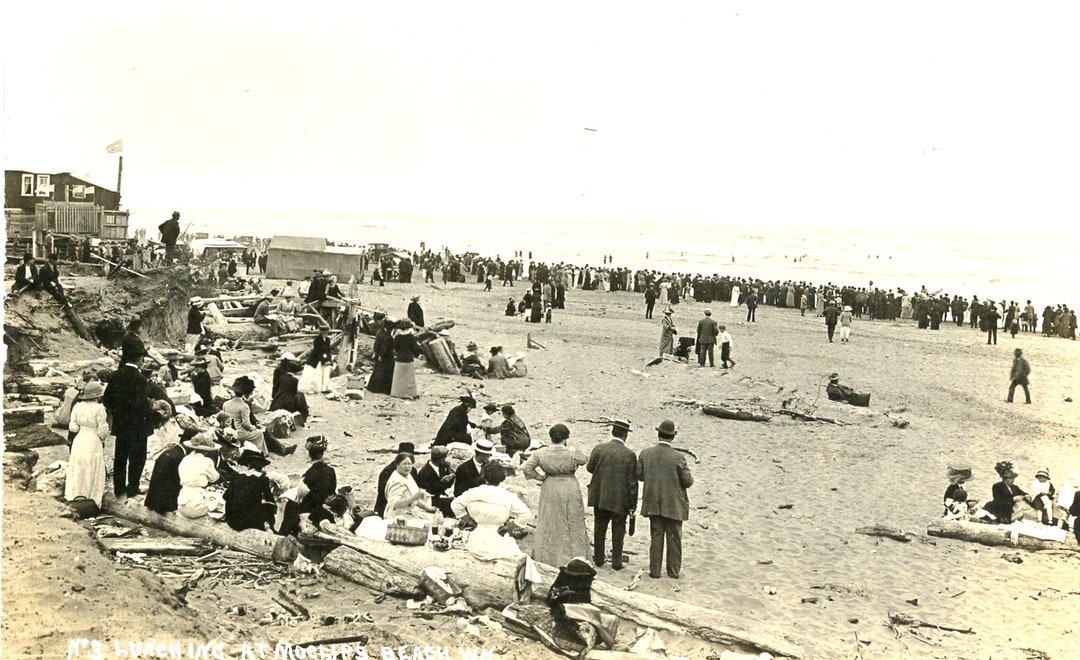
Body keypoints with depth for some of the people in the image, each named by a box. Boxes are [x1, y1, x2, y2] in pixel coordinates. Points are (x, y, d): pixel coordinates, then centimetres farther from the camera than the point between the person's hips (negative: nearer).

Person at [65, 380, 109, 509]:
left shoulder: (77, 406, -2)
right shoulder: (99, 408, -17)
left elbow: (73, 427, 2)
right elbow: (102, 431, -13)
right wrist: (103, 438, 7)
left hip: (79, 440, 5)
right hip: (93, 442, -4)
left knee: (78, 470, 17)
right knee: (92, 472, 6)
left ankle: (75, 496, 26)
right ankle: (92, 499, 11)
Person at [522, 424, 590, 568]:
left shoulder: (540, 453, -12)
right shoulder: (573, 453, -18)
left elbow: (526, 468, -10)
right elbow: (585, 459, 2)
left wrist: (541, 477, 1)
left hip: (549, 490, 2)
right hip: (570, 490, -2)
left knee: (549, 524, 16)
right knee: (572, 523, 13)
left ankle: (545, 556, 25)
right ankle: (572, 555, 19)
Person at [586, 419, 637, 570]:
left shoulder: (599, 448, -8)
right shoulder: (629, 455, -13)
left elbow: (589, 467, 3)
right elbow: (632, 482, -9)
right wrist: (632, 504, -1)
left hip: (599, 497, 2)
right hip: (619, 499, -2)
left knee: (599, 529, 17)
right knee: (618, 532, 11)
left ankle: (598, 559, 25)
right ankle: (616, 562, 15)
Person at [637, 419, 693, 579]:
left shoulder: (645, 454, -7)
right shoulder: (678, 457, -17)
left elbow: (639, 476, 2)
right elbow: (688, 481, -12)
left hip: (653, 504, 3)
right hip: (673, 505, -3)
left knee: (656, 537, 13)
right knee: (674, 539, 11)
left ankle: (655, 571, 16)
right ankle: (673, 571, 19)